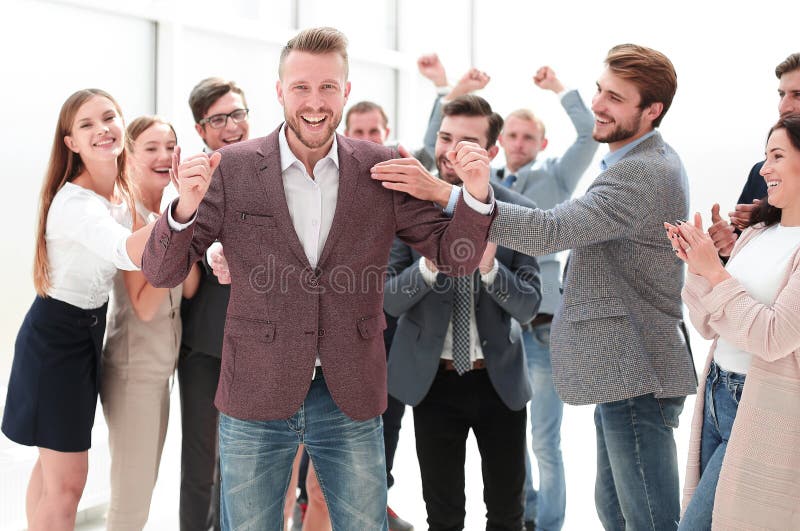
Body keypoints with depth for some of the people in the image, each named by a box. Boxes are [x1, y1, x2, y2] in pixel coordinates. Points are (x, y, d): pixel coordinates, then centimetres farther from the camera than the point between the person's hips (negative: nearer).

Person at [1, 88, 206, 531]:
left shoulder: (122, 191, 1)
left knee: (54, 464, 19)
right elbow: (129, 253, -46)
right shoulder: (74, 202, -27)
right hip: (56, 335, -8)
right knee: (68, 480, -2)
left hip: (89, 329, 8)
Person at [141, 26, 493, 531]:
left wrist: (476, 194, -19)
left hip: (351, 398, 1)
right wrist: (187, 206, -26)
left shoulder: (382, 169, -2)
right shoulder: (233, 168, -5)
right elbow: (161, 272, -6)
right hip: (257, 397, -1)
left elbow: (454, 255, 1)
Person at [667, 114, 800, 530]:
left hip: (765, 413, -8)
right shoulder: (755, 233, 10)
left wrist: (715, 271, -19)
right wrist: (697, 267, -6)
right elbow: (709, 326, 10)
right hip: (716, 395, 8)